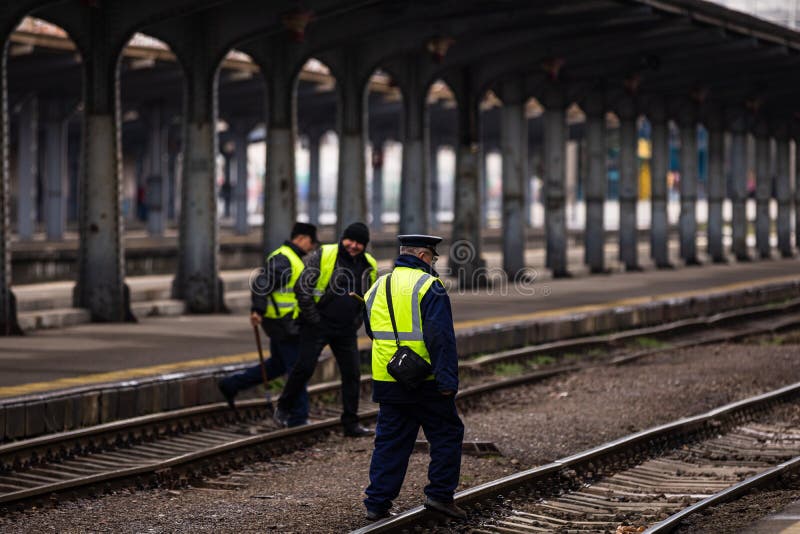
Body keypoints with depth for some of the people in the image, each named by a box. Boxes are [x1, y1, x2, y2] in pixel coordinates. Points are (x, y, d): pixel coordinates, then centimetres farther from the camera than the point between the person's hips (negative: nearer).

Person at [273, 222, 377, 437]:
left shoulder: (369, 266, 6)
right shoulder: (324, 255, -10)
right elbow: (303, 287, -11)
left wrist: (358, 321, 10)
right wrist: (313, 318, -12)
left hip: (346, 330, 5)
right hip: (318, 325, -5)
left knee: (352, 373, 3)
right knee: (304, 367, -6)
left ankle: (351, 423, 10)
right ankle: (283, 408, 12)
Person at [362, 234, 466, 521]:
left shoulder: (378, 287, 12)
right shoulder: (429, 287, -11)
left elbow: (372, 332, 22)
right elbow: (441, 338, -17)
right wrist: (448, 380, -18)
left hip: (386, 380, 6)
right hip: (426, 382, -6)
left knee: (389, 441, 11)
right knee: (446, 434, 9)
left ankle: (377, 503, 8)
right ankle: (439, 494, 5)